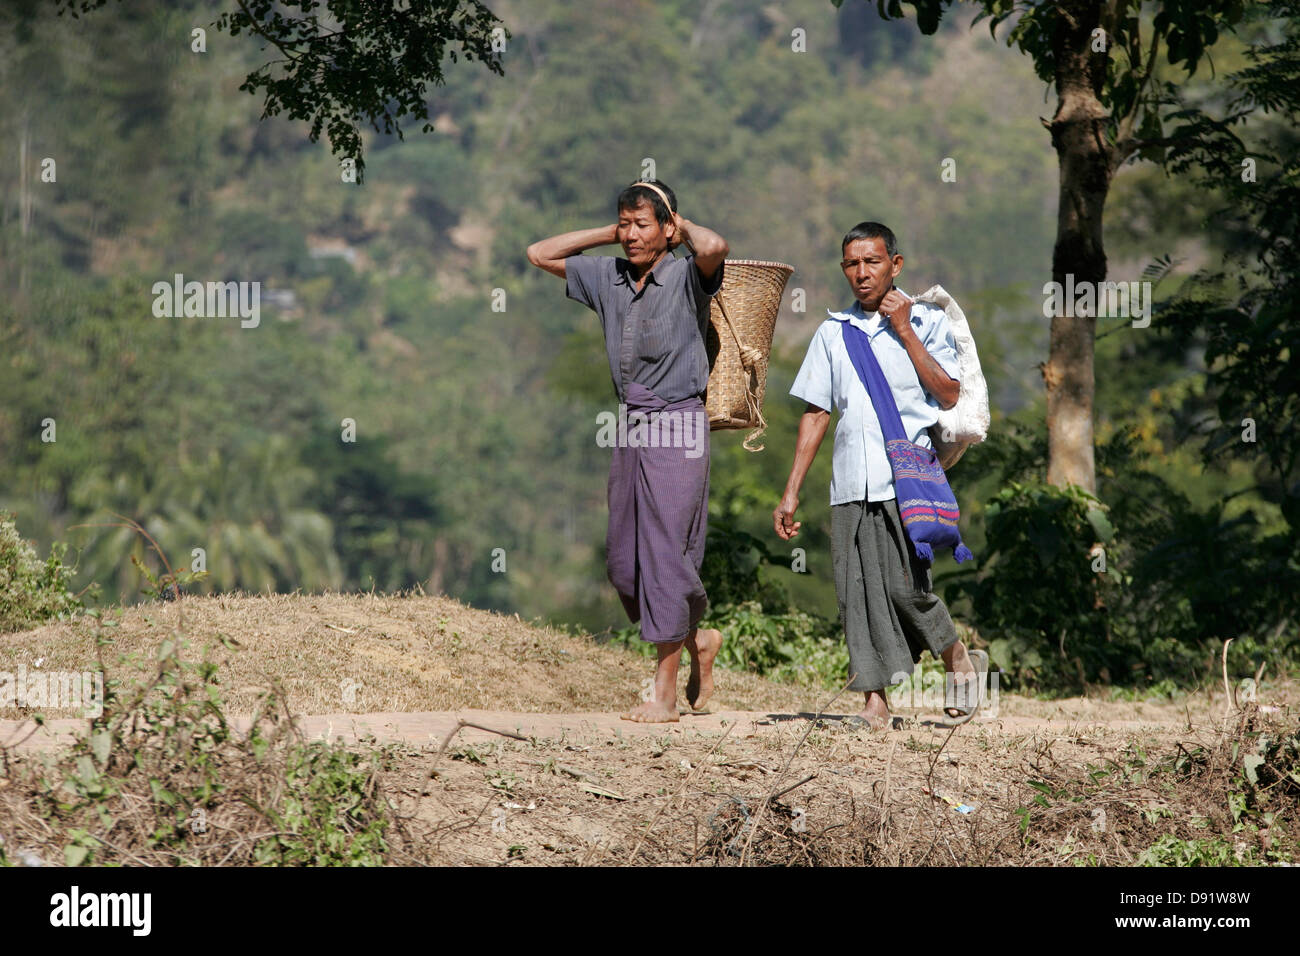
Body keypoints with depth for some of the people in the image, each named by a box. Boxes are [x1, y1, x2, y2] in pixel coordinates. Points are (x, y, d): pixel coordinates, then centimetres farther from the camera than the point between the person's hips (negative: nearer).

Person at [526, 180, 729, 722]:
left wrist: (683, 226, -9)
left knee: (665, 555, -7)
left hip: (678, 431, -7)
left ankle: (665, 692, -3)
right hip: (630, 430, 7)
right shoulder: (608, 277, 10)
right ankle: (697, 639, 30)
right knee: (623, 563, 8)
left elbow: (714, 248, -30)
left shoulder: (686, 278, -7)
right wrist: (609, 234, 12)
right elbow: (540, 254, 19)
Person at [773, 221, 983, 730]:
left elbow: (949, 395, -5)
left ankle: (957, 656, 11)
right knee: (857, 591, -3)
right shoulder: (833, 331, 16)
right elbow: (815, 414, 17)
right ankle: (875, 703, -2)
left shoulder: (926, 321, 7)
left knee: (904, 584, -13)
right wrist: (791, 493, 12)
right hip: (851, 484, 4)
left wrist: (904, 331, -6)